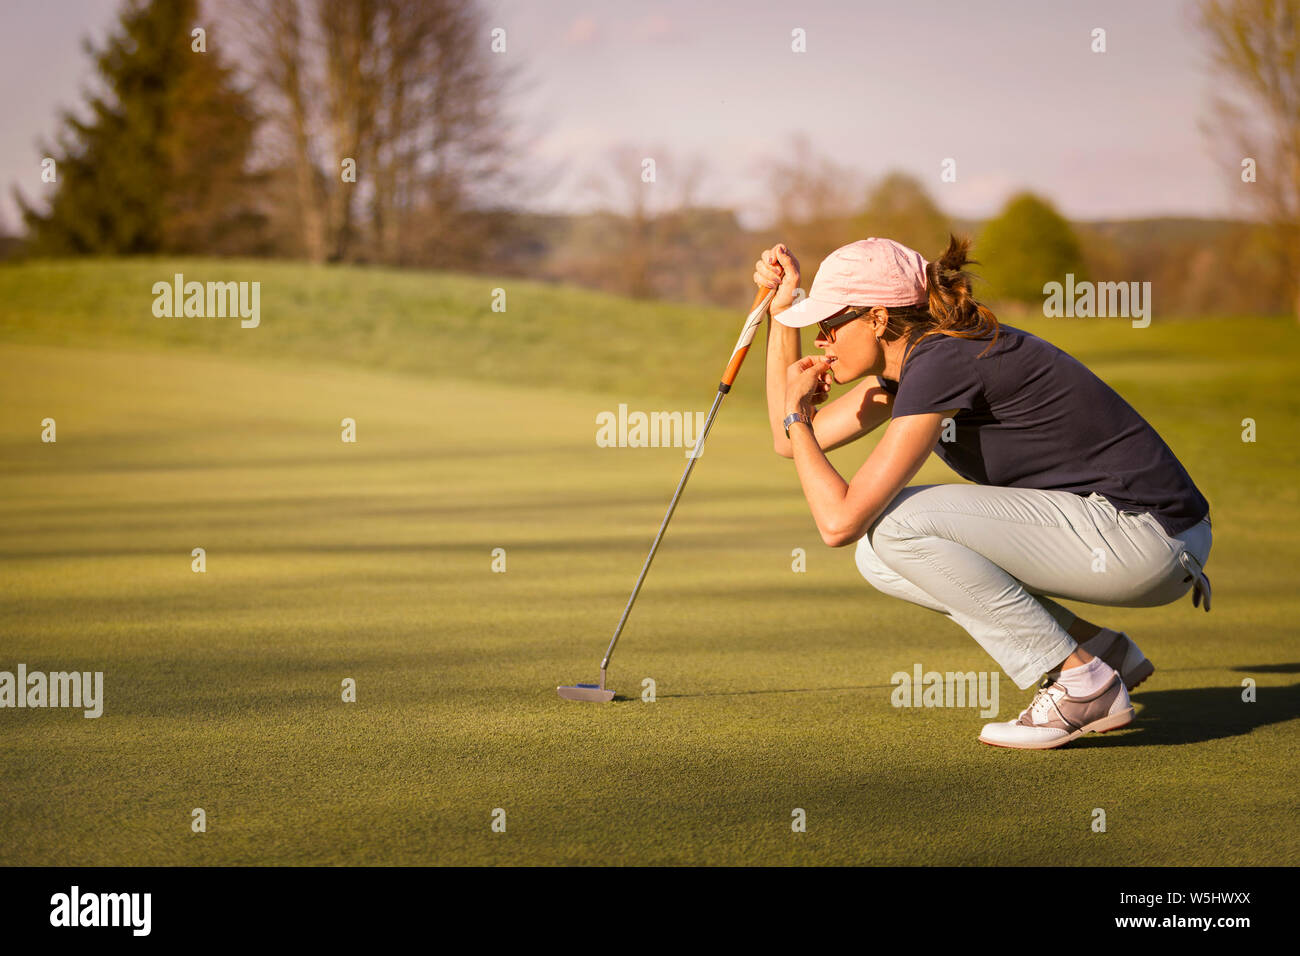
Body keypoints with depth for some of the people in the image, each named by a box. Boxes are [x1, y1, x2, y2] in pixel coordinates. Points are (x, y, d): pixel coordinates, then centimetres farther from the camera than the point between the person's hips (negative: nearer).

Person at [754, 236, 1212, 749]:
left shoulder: (943, 364, -18)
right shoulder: (914, 358, 10)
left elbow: (840, 522, -21)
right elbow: (793, 441, 20)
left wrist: (796, 413, -6)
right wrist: (781, 311, 14)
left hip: (1148, 533, -10)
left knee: (893, 523, -18)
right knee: (882, 557, 5)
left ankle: (1082, 684, -11)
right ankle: (1097, 647, 8)